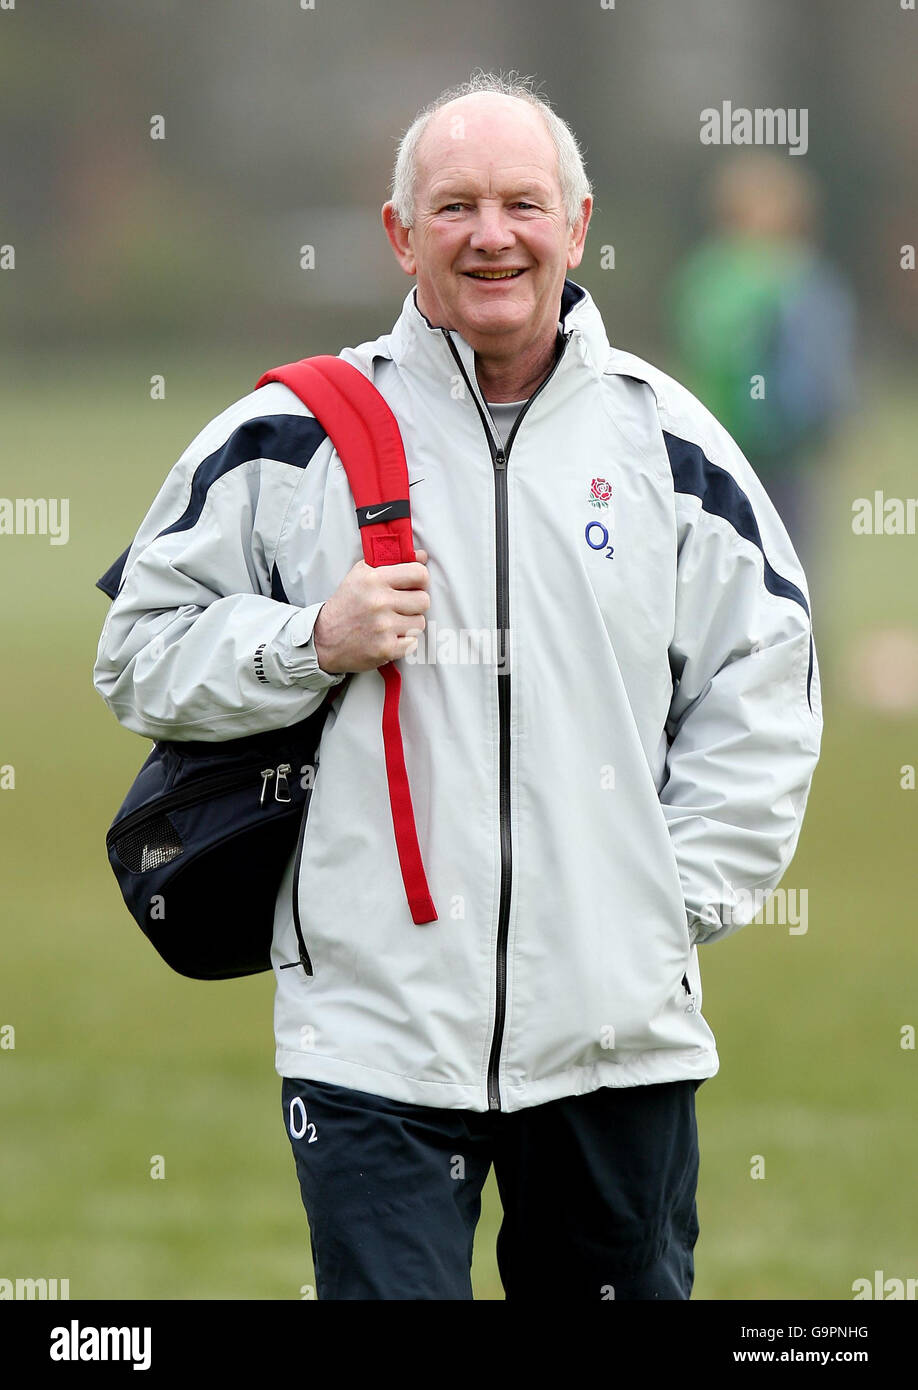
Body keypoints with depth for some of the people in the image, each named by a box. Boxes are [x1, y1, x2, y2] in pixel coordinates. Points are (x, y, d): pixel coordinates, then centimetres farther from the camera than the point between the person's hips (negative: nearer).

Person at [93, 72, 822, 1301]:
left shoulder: (668, 441, 7)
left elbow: (763, 692, 11)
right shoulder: (293, 435, 2)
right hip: (373, 1025, -2)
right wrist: (311, 644, -10)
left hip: (618, 1027, 2)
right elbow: (140, 655, 7)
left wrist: (681, 898, 2)